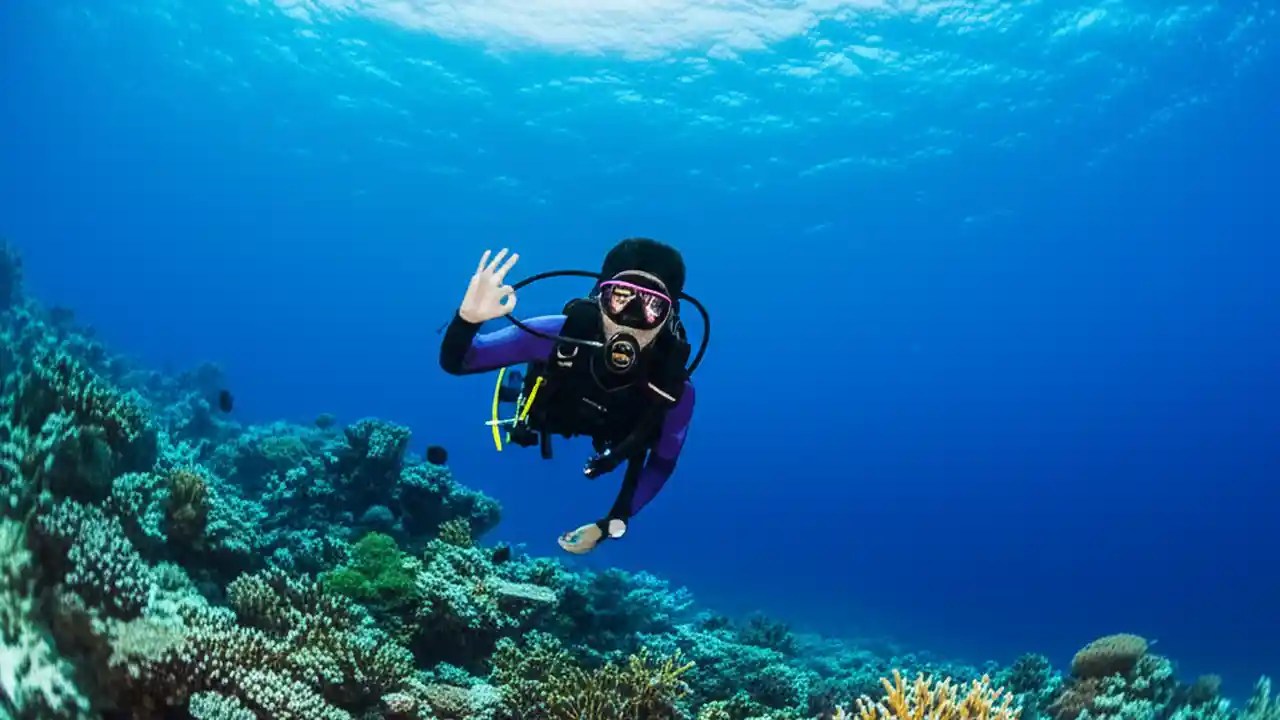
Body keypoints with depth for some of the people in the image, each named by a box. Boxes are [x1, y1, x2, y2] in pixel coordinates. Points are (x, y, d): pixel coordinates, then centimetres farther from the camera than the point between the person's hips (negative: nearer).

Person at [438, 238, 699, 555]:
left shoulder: (674, 388, -41)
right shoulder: (558, 335, -44)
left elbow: (663, 462, -20)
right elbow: (453, 362, -37)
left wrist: (612, 522, -23)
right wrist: (468, 318, -58)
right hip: (540, 434, 0)